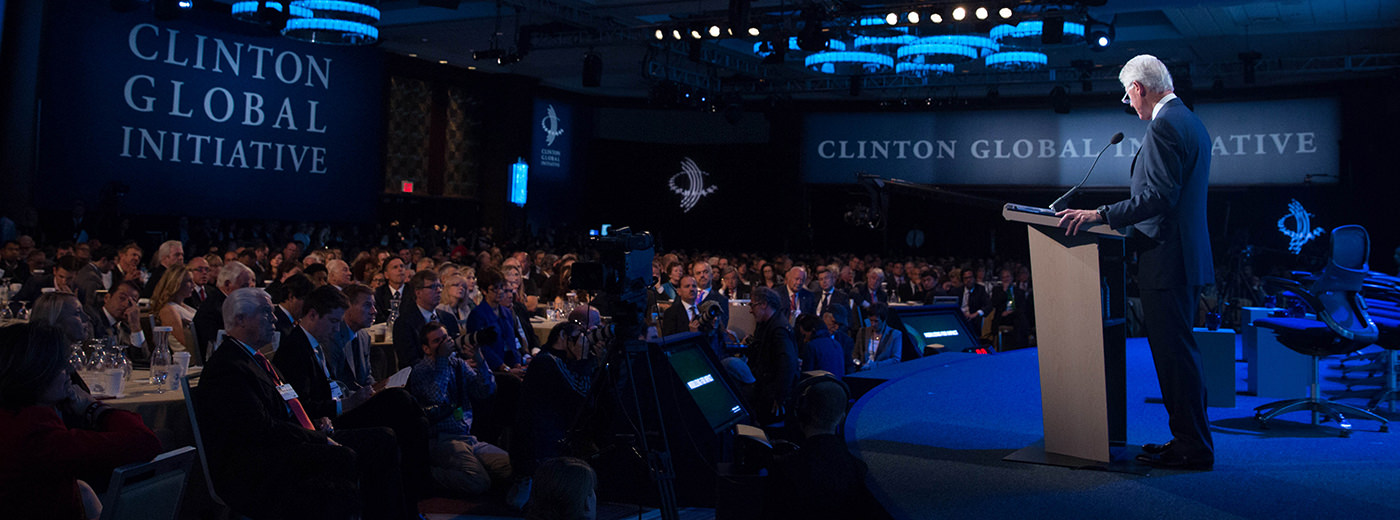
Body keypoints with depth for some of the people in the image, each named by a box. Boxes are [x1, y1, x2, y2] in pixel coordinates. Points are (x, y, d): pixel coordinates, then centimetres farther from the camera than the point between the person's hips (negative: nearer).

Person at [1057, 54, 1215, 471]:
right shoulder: (1192, 123, 18)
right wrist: (1112, 215, 25)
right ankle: (1191, 439, 24)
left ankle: (1192, 449, 3)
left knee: (1174, 354, -4)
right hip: (1189, 256, 11)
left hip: (1166, 259, -11)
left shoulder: (1163, 126, -15)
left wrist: (1100, 215, -20)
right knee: (1178, 352, 16)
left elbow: (1159, 196, -22)